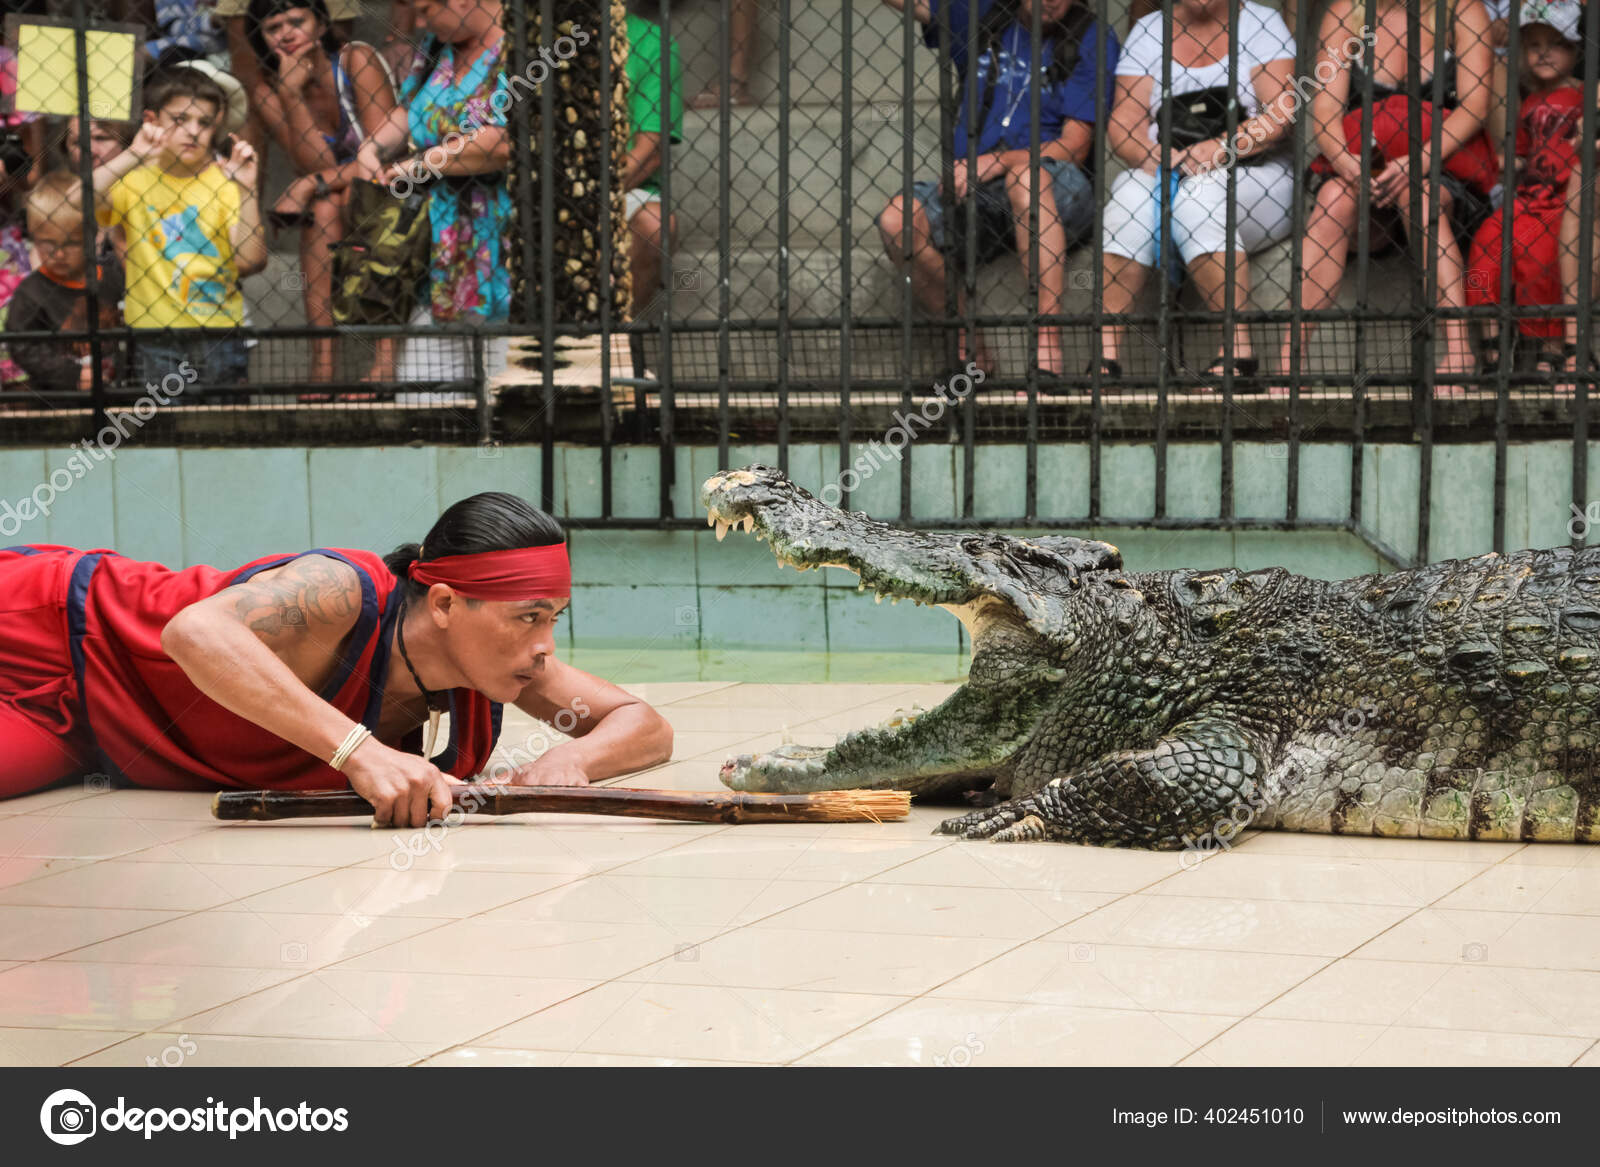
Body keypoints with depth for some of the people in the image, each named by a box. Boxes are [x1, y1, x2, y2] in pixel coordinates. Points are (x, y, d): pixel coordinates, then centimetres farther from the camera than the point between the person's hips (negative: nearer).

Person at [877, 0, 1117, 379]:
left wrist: (993, 162, -20)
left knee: (1027, 175, -38)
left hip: (1062, 195, -3)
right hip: (972, 193, 3)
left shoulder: (1090, 37, 1)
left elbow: (1073, 149, -7)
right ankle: (971, 352, -10)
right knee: (897, 221, -24)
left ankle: (1049, 347, -42)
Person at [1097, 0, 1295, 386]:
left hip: (1254, 175, -2)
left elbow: (1281, 115, -9)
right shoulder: (1148, 31, 12)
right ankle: (1106, 353, -35)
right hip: (1165, 170, 2)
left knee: (1200, 195, -34)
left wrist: (1219, 150, -23)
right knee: (1130, 192, -29)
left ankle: (1237, 350, -36)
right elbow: (1122, 122, 3)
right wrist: (1154, 155, -18)